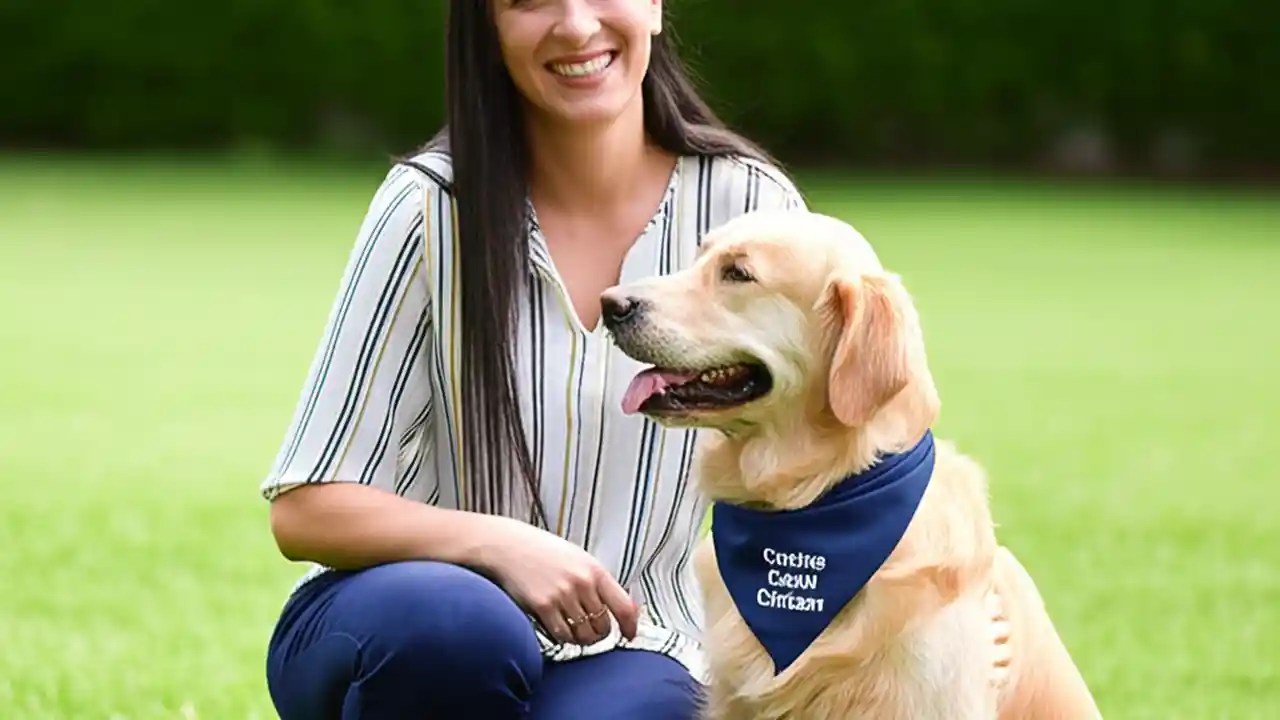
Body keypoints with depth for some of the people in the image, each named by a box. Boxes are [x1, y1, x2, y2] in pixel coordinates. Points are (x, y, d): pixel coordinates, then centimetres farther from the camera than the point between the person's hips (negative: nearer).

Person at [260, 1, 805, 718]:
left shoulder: (750, 202, -6)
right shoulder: (432, 208, -10)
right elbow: (306, 508, -9)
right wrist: (499, 544, -25)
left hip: (624, 649, 0)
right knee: (458, 624, -36)